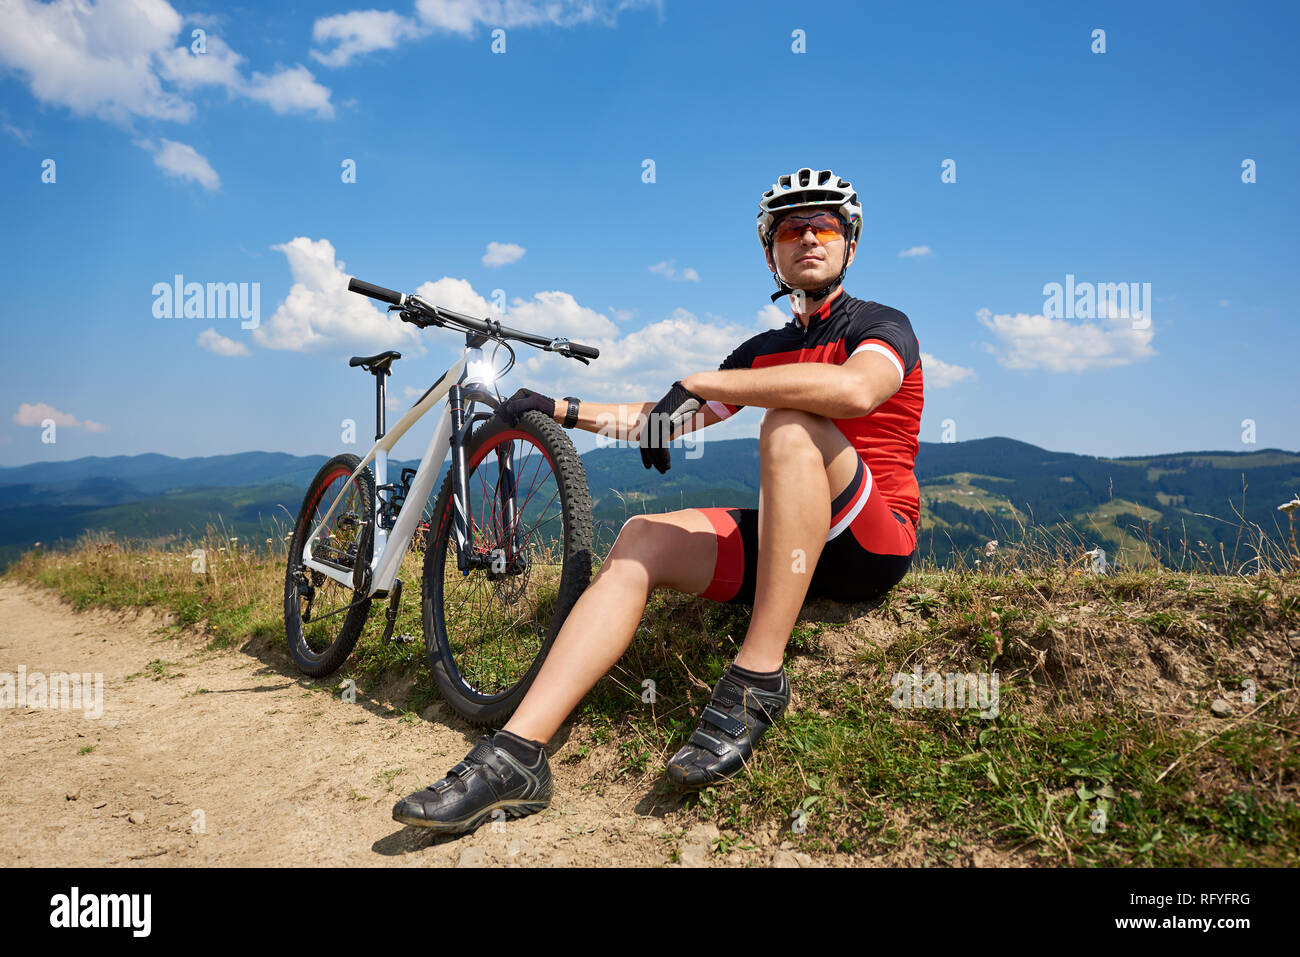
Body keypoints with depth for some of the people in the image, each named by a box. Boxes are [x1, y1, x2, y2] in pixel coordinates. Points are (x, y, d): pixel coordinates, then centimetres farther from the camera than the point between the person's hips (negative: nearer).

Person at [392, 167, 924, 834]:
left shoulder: (880, 324, -2)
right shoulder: (764, 350, 19)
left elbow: (855, 389, -28)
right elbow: (666, 421, 22)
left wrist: (698, 383, -24)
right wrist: (562, 411, 15)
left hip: (875, 542, -5)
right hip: (781, 542, 6)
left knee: (790, 425, -32)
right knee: (641, 538, -16)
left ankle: (757, 680, -30)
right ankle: (515, 755, -23)